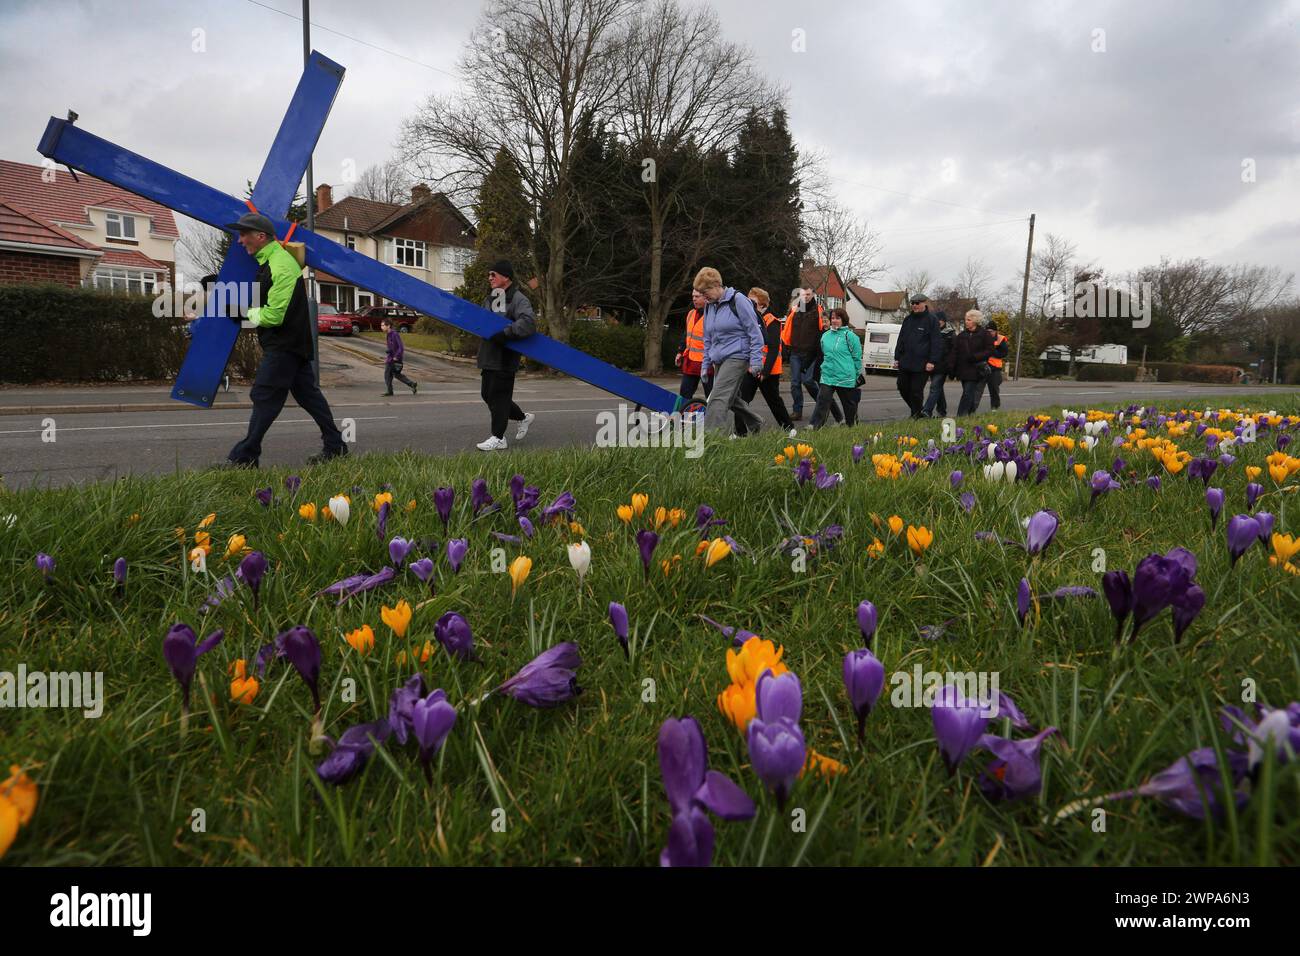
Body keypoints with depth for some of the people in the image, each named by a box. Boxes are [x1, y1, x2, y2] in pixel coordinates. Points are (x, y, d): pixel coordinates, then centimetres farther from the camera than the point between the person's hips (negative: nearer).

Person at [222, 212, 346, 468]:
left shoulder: (280, 266, -19)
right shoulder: (269, 261, 13)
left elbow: (273, 315, -23)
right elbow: (262, 300, 27)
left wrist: (245, 313, -9)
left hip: (284, 346, -10)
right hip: (294, 342, 10)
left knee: (264, 397, -6)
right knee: (307, 393, 12)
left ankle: (244, 458, -1)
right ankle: (334, 446, 17)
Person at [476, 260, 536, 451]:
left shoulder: (519, 300, -11)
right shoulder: (490, 299, 17)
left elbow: (528, 323, -27)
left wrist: (504, 334, -30)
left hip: (505, 358, -9)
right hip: (489, 356, 9)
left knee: (499, 395, -6)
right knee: (487, 394, 14)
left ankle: (498, 438, 3)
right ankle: (523, 417, 32)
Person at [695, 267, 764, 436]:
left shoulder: (738, 300, -10)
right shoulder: (710, 306, 12)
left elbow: (754, 332, -10)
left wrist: (755, 361, -13)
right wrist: (705, 364, 18)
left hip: (737, 357, -8)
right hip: (719, 360, 8)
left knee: (718, 398, -19)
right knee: (731, 398, 17)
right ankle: (754, 425, 36)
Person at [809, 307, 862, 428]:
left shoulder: (850, 336, -7)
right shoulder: (825, 335, 8)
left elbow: (857, 358, -4)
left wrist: (858, 376, -2)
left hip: (846, 377, -3)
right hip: (827, 376, 3)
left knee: (850, 405, 12)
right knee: (822, 401, -11)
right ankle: (814, 426, -15)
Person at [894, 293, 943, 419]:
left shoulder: (931, 320, -4)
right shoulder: (908, 319, 14)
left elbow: (936, 342, -8)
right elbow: (901, 339, 17)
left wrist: (932, 361, -15)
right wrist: (897, 357, 12)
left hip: (921, 364, -6)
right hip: (905, 362, 6)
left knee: (916, 391, -2)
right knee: (903, 387, 8)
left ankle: (915, 415, 12)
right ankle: (916, 411, 27)